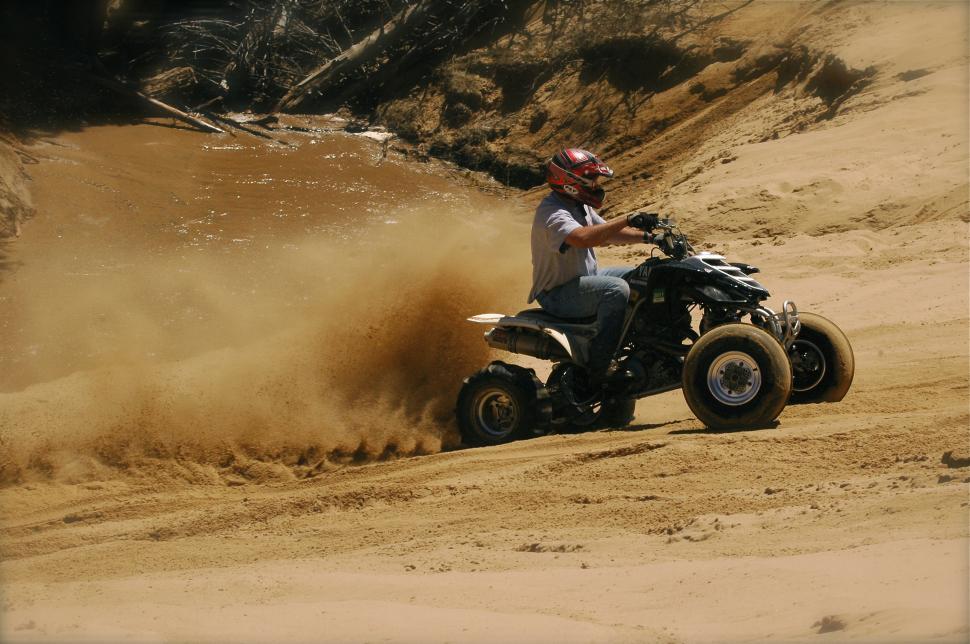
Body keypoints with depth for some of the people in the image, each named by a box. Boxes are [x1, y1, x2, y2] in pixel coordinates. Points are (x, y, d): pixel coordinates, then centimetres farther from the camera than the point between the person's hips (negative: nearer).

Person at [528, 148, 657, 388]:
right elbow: (581, 238, -42)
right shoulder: (552, 212, -24)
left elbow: (607, 233, 18)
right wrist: (627, 220, -42)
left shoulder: (579, 205, 10)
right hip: (558, 293, -11)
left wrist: (646, 237, 3)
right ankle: (597, 371, -29)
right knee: (616, 290, -31)